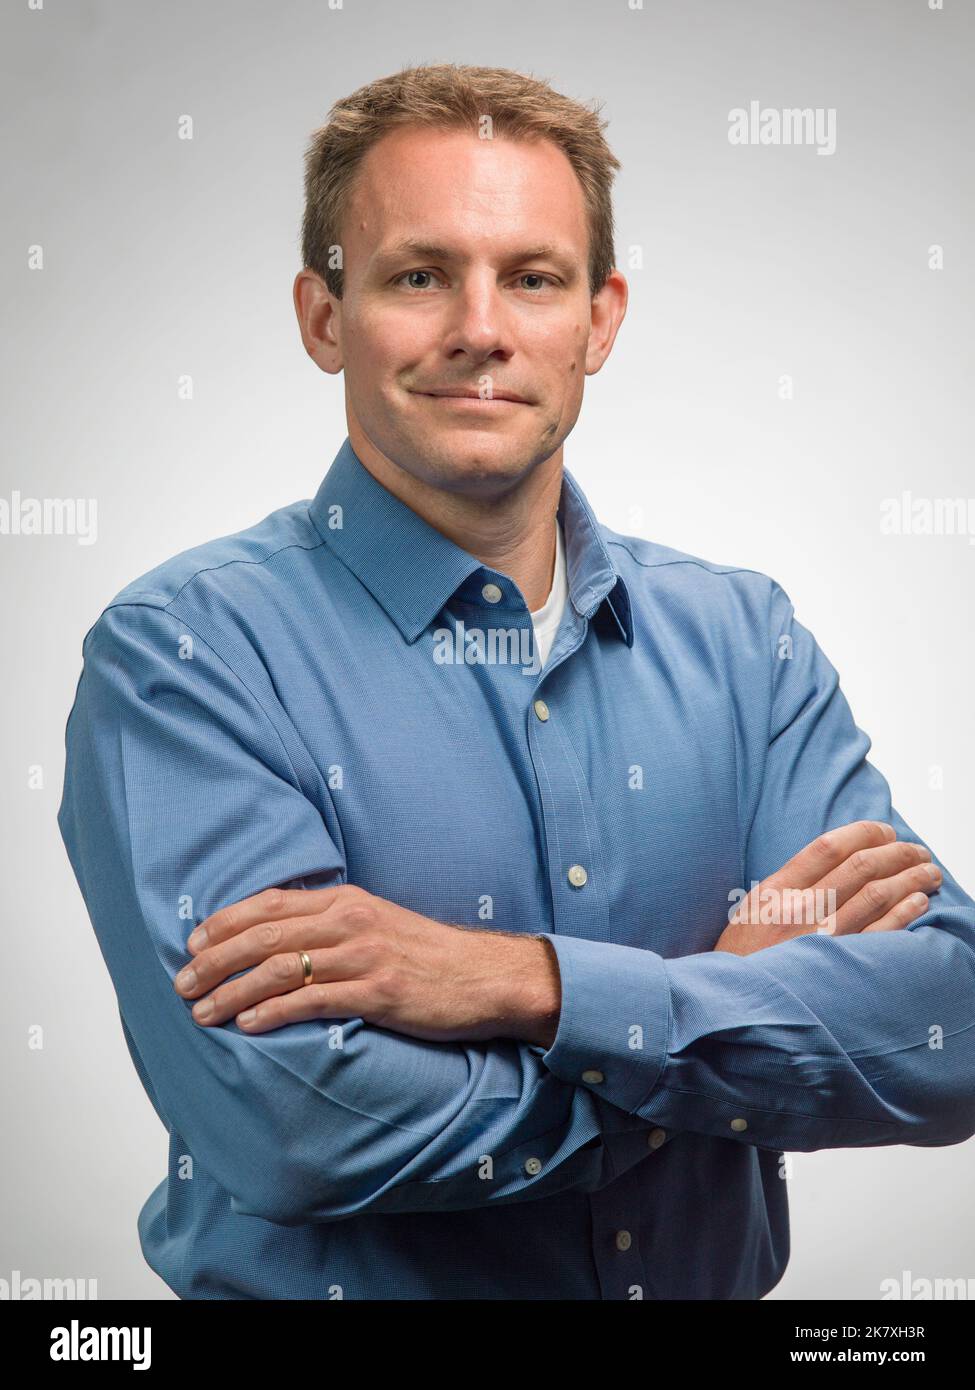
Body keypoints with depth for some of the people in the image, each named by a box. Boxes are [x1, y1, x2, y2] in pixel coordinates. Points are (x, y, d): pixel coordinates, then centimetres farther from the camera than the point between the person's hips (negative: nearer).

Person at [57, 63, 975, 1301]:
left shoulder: (742, 638, 1)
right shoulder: (184, 650, -11)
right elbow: (299, 1123, -22)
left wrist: (528, 983, -21)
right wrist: (722, 991, -13)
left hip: (717, 1274, 3)